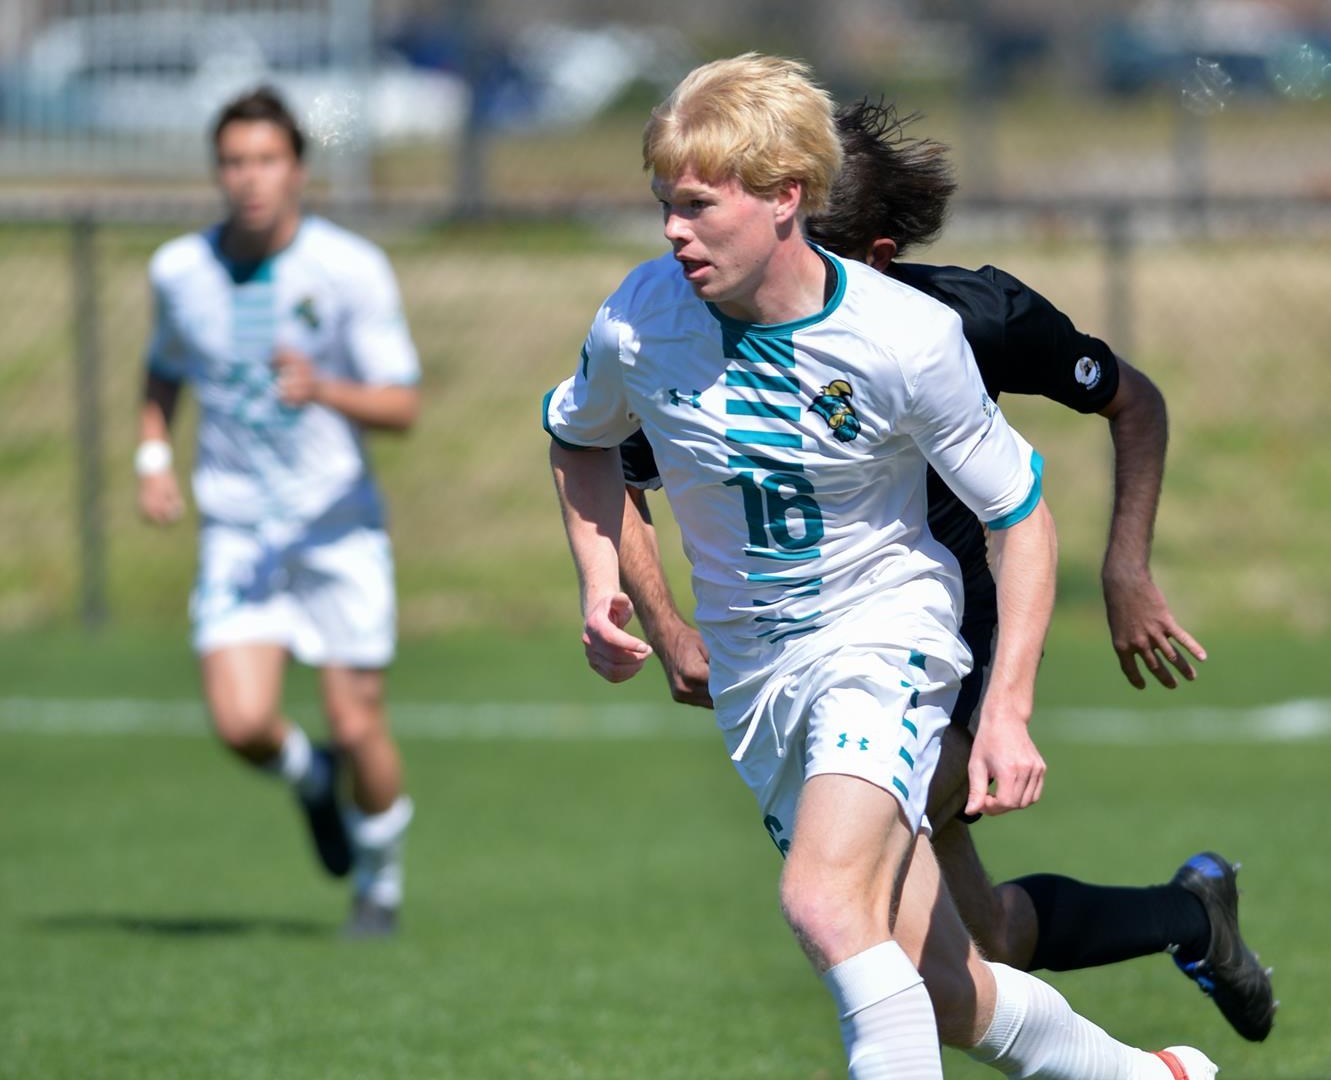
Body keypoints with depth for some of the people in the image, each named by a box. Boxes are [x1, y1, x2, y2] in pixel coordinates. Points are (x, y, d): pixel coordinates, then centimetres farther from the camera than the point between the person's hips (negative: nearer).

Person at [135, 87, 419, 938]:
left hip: (339, 524, -2)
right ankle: (310, 778, 22)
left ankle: (381, 876, 27)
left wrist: (322, 389, -29)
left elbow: (404, 406, -10)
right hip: (236, 528, 2)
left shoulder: (351, 269, -10)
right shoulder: (179, 271, 0)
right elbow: (164, 373, 20)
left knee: (358, 728, -1)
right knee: (243, 724, -15)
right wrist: (153, 457, 3)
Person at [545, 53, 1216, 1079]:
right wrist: (600, 580, -2)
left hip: (885, 626, -4)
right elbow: (579, 437, 14)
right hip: (752, 668, 4)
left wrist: (1009, 712, -15)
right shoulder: (639, 322, -11)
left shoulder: (906, 338, -19)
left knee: (826, 904, -31)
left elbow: (1022, 512, -7)